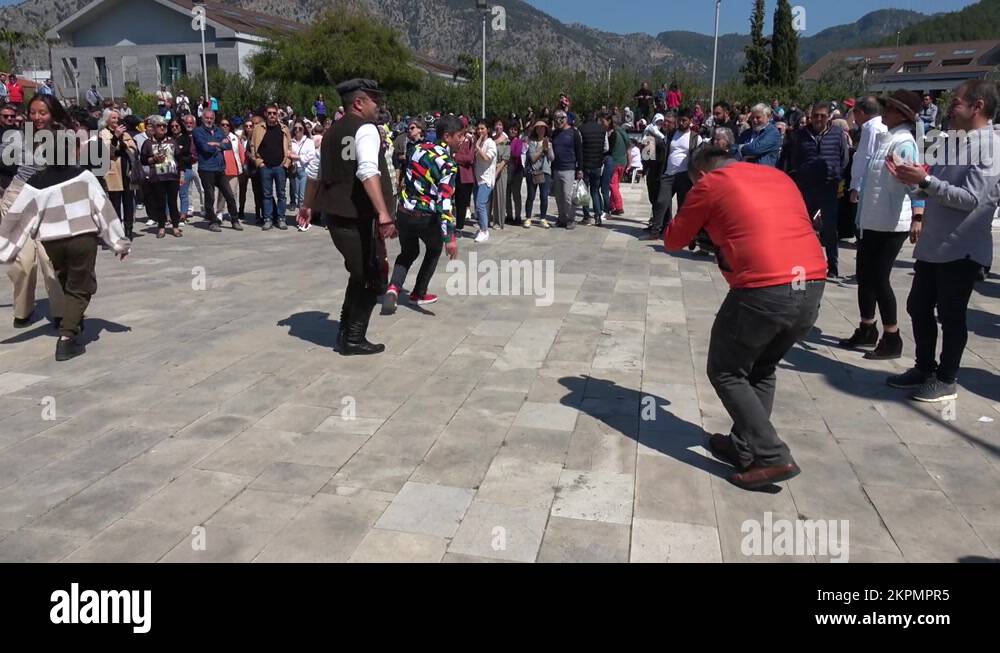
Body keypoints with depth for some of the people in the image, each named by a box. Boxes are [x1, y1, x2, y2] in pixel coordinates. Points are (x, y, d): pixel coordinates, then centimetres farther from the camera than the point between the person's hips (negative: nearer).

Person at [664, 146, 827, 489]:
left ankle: (773, 457, 4)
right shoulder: (778, 175, 23)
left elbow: (673, 241, 14)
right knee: (762, 368, 25)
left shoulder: (710, 183, 6)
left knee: (725, 372, 11)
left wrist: (697, 218, 34)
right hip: (812, 287, 7)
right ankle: (744, 447, 29)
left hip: (764, 289, -7)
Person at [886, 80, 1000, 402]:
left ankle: (946, 380, 16)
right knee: (918, 307, 14)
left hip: (962, 249, -8)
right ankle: (925, 368, 29)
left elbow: (971, 199, -22)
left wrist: (924, 180, -23)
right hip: (933, 245, 8)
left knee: (950, 315, 2)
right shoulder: (954, 141, 14)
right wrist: (911, 177, 3)